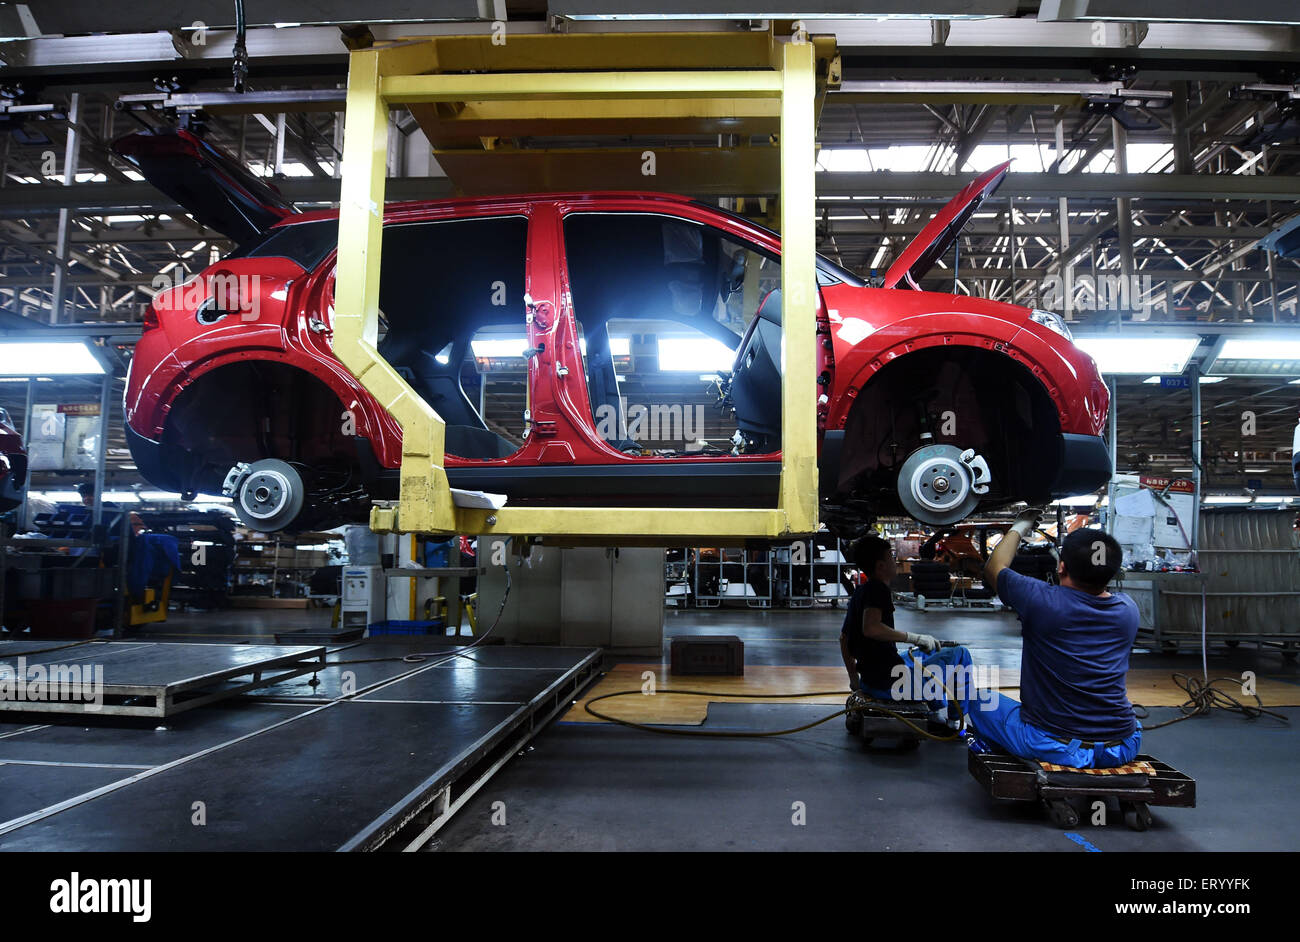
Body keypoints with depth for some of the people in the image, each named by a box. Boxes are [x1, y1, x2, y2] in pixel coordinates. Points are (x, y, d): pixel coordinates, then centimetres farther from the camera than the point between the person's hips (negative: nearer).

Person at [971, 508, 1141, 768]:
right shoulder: (1128, 609, -4)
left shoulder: (1042, 600, -17)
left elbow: (994, 569, 4)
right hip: (1122, 751, 5)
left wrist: (1020, 527, 18)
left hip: (1054, 747, -5)